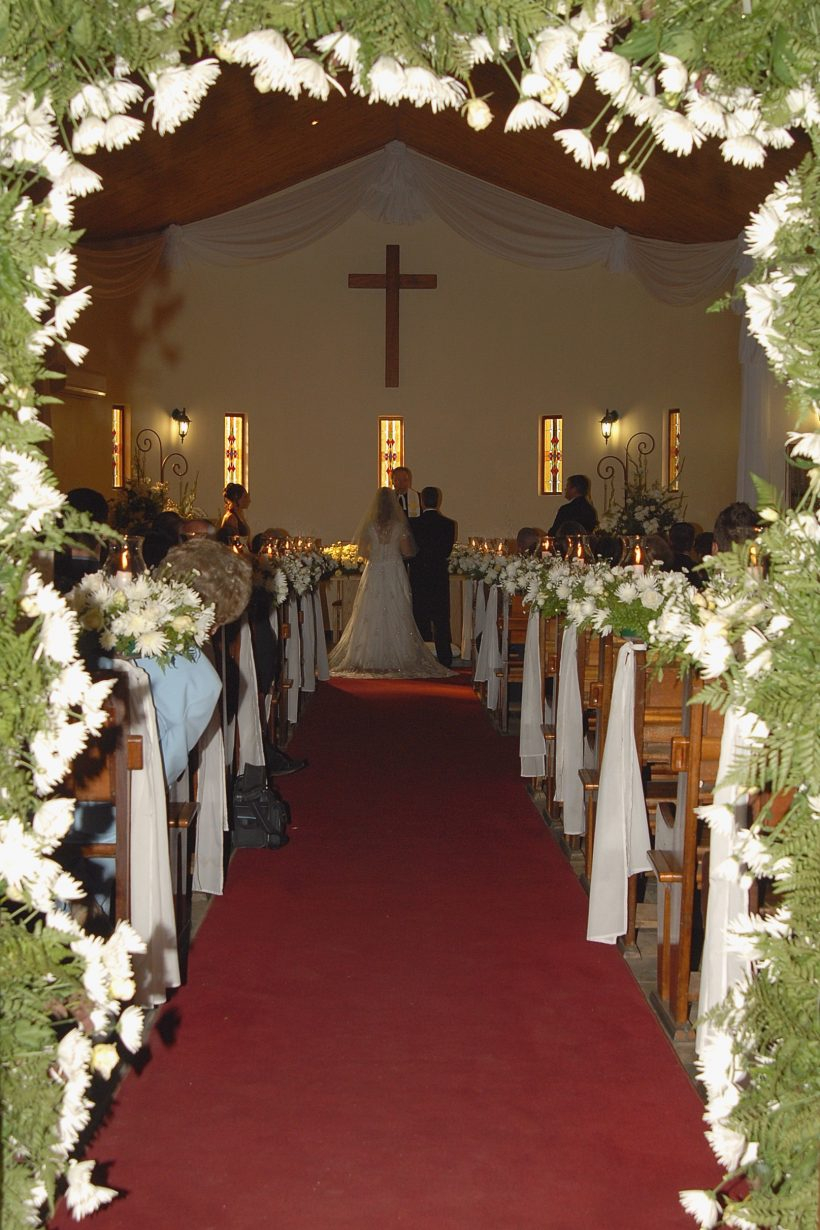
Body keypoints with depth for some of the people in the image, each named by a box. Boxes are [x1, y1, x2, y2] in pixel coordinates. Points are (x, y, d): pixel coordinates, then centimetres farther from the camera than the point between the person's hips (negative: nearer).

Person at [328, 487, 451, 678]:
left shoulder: (369, 526, -3)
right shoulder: (400, 526, -5)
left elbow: (362, 551, 0)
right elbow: (407, 552, -4)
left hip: (374, 573, 1)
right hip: (395, 573, -1)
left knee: (372, 615, 5)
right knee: (395, 615, 4)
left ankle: (370, 657, 6)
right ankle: (397, 657, 3)